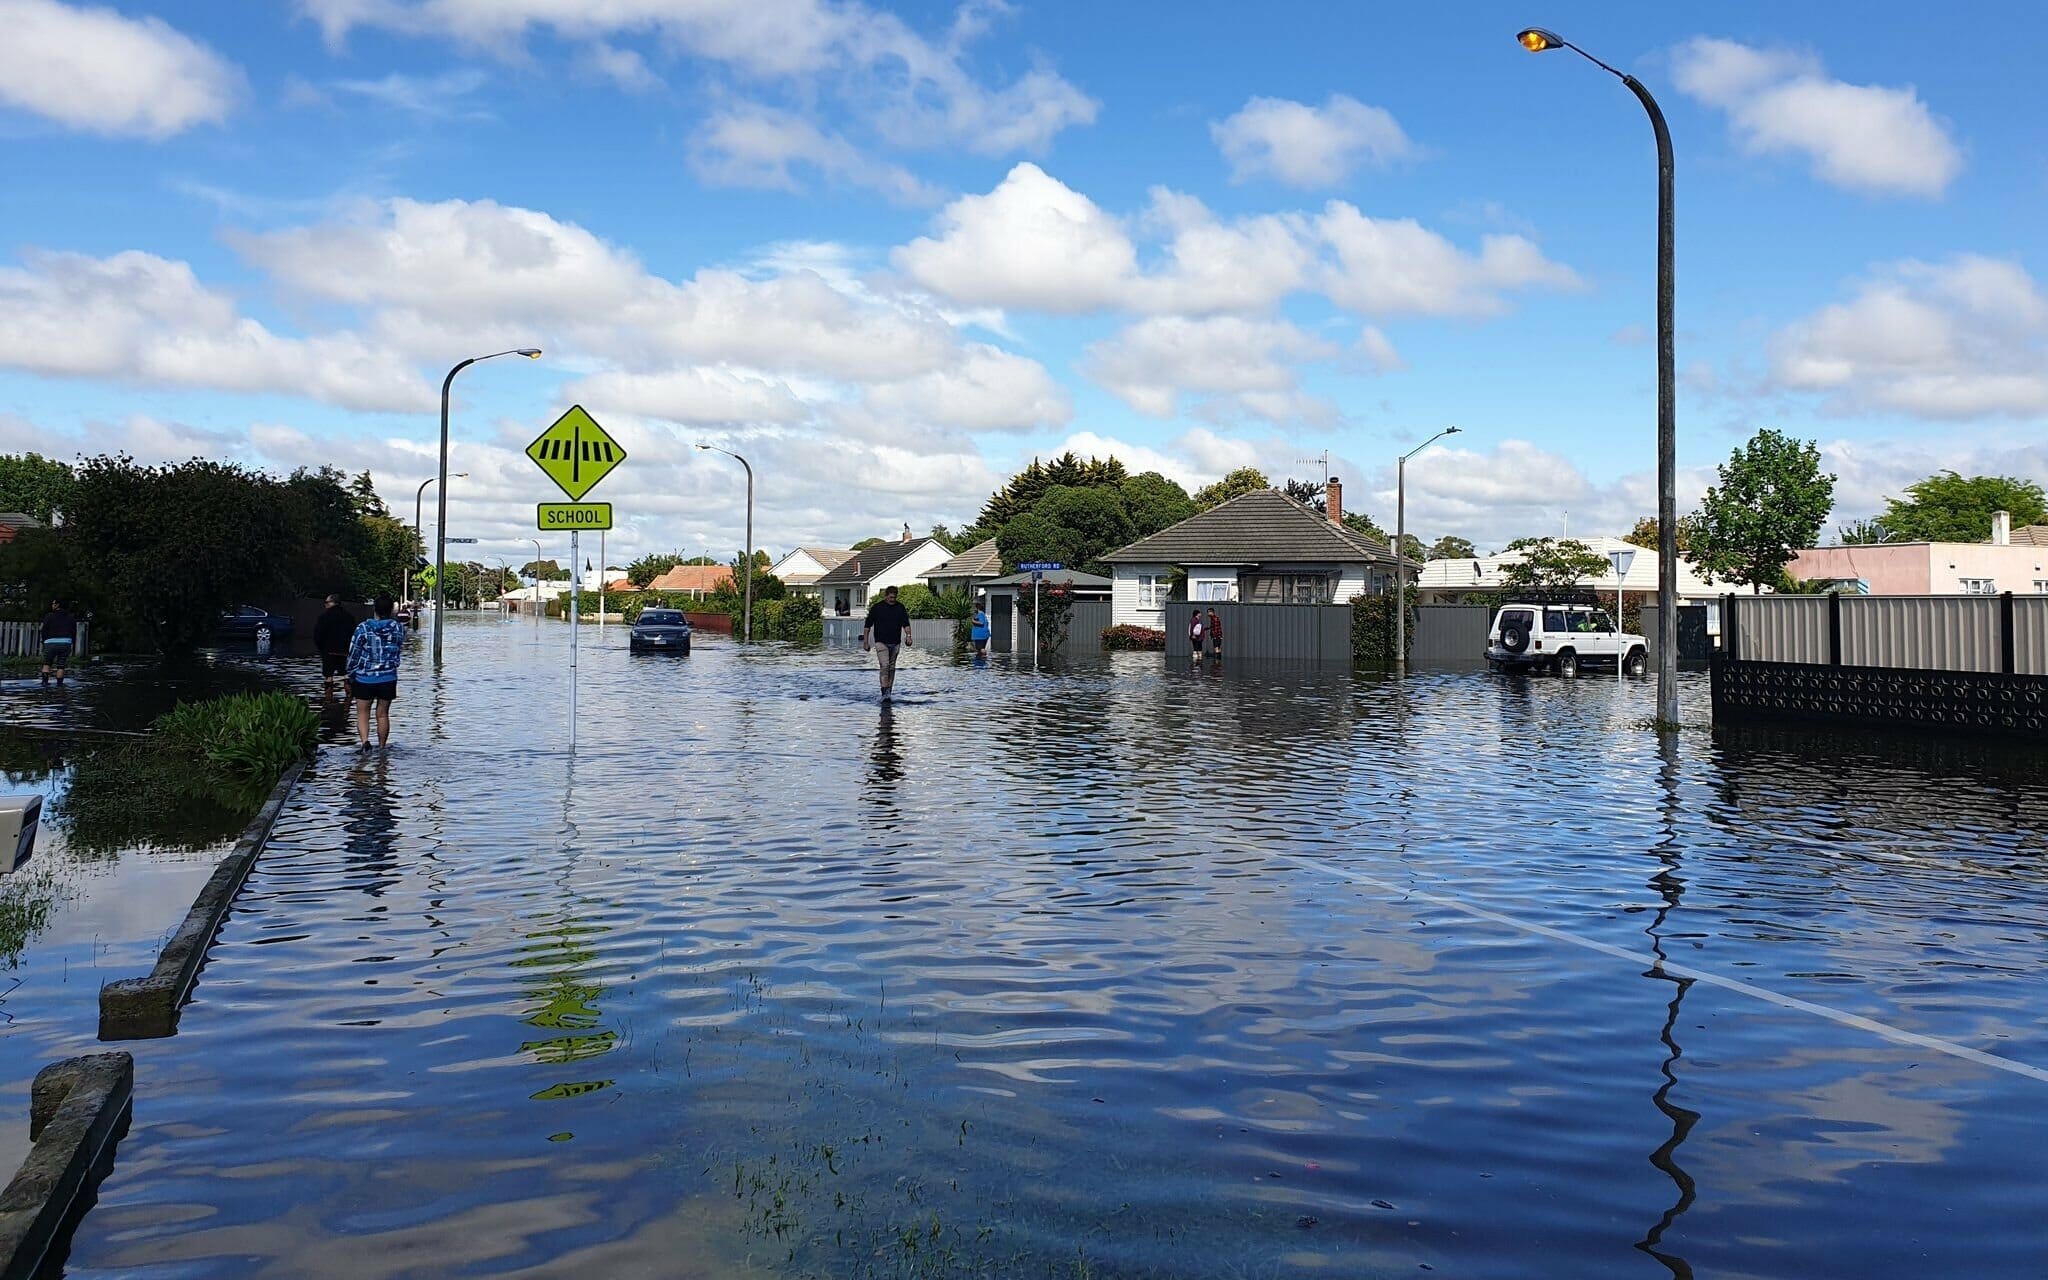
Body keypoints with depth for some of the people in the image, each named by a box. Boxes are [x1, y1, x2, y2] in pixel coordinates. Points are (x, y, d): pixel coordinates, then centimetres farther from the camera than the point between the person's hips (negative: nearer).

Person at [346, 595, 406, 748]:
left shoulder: (363, 629, -9)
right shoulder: (398, 628, -4)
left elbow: (353, 655, -4)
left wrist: (350, 679, 8)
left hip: (364, 679, -1)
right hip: (388, 679, 2)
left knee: (362, 713, 9)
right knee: (383, 714, 12)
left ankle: (364, 740, -12)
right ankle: (382, 746, 17)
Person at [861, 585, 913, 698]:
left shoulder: (900, 607, 5)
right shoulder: (877, 608, -2)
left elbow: (906, 623, 3)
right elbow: (867, 626, 3)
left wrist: (908, 635, -16)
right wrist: (865, 642, 0)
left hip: (895, 643, 4)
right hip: (881, 642, -4)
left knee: (892, 668, 10)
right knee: (884, 666, -16)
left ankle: (889, 691, 19)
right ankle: (884, 693, -22)